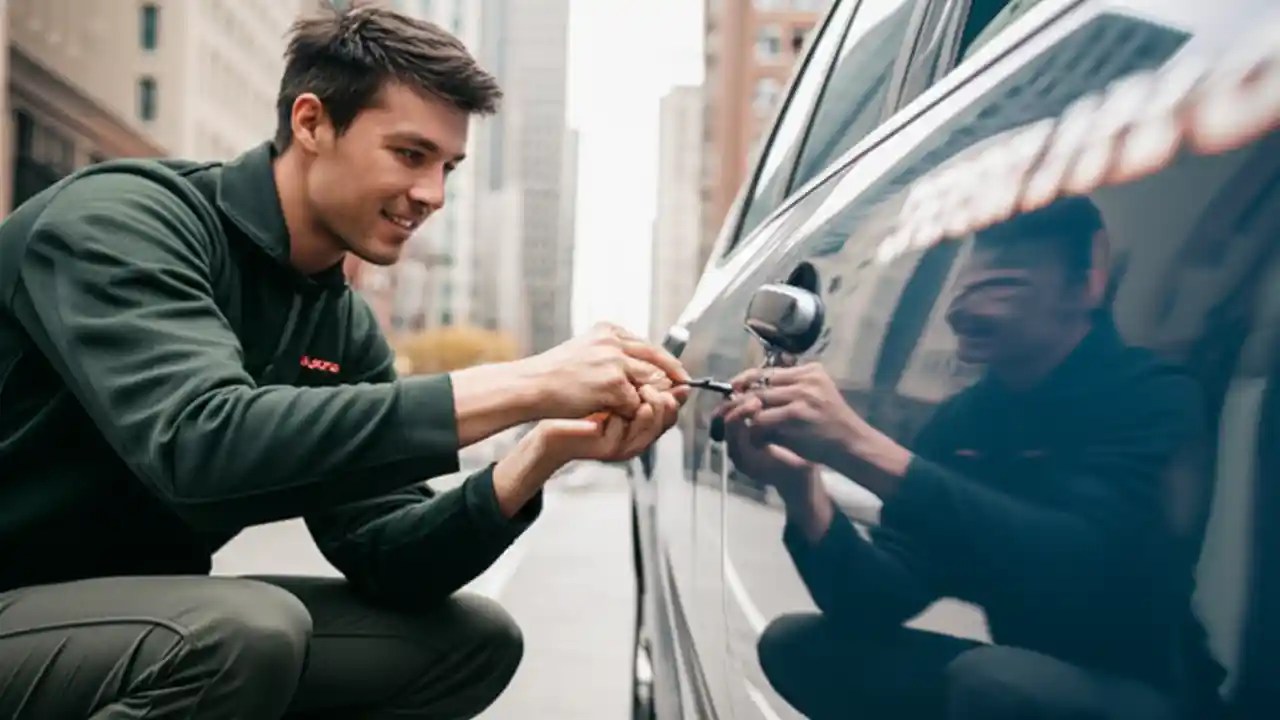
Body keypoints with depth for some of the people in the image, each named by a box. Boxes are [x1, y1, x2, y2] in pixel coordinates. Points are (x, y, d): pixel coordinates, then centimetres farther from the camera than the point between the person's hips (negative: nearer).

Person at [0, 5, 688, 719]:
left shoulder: (344, 326, 1)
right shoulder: (122, 218, -19)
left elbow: (381, 558, -4)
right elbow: (199, 442, -37)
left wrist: (540, 456, -22)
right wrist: (518, 388, -36)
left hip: (142, 611, 7)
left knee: (476, 638, 1)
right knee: (251, 627, -35)